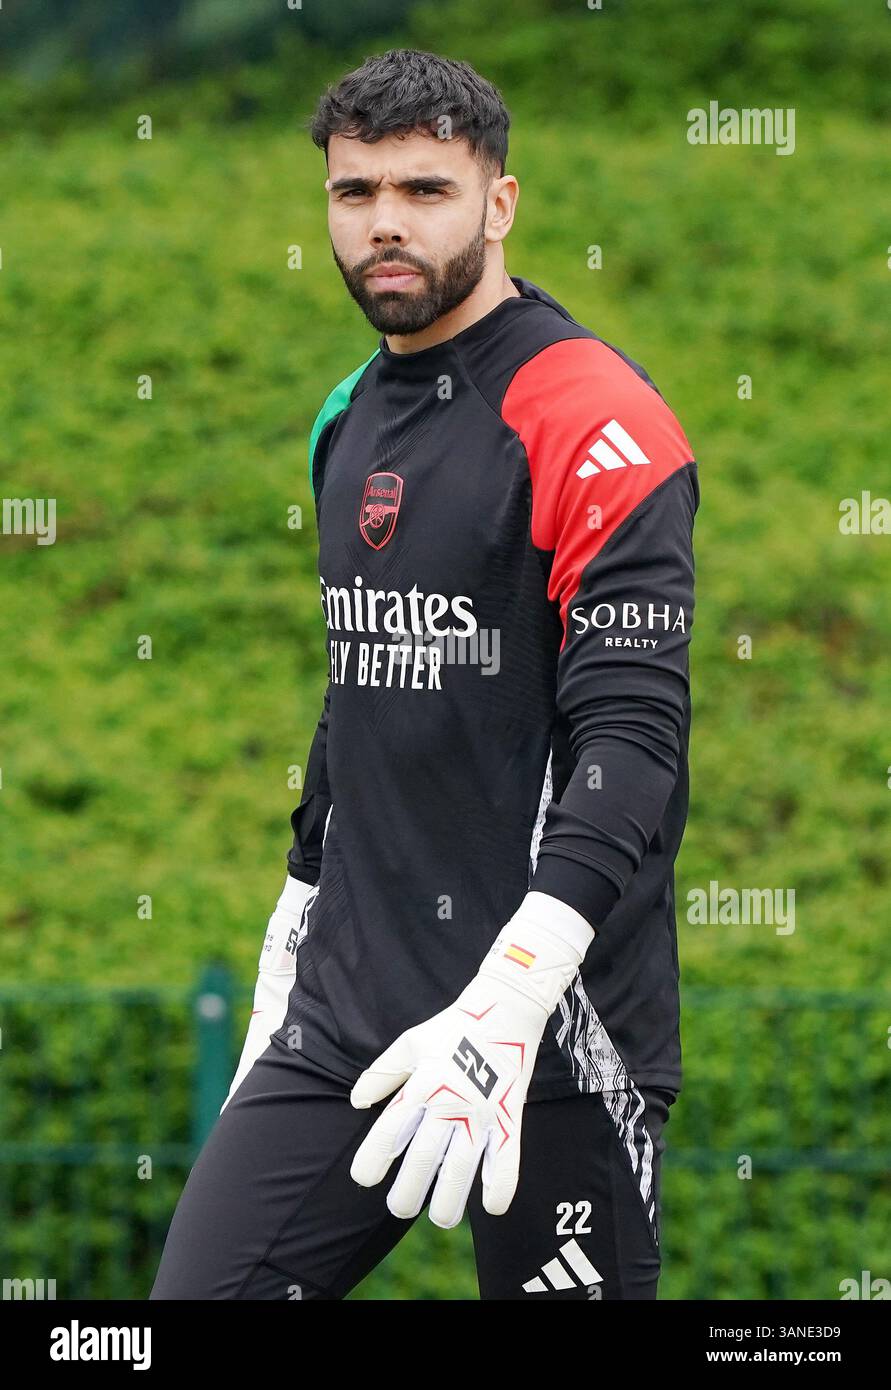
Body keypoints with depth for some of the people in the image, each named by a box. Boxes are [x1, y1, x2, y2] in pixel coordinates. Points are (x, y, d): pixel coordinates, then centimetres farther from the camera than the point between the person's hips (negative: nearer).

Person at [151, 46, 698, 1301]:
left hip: (555, 1033, -7)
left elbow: (633, 738, -19)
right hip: (342, 1020, 7)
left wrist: (505, 1007, -30)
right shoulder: (350, 424, 15)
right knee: (198, 1287, -3)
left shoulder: (595, 421, -11)